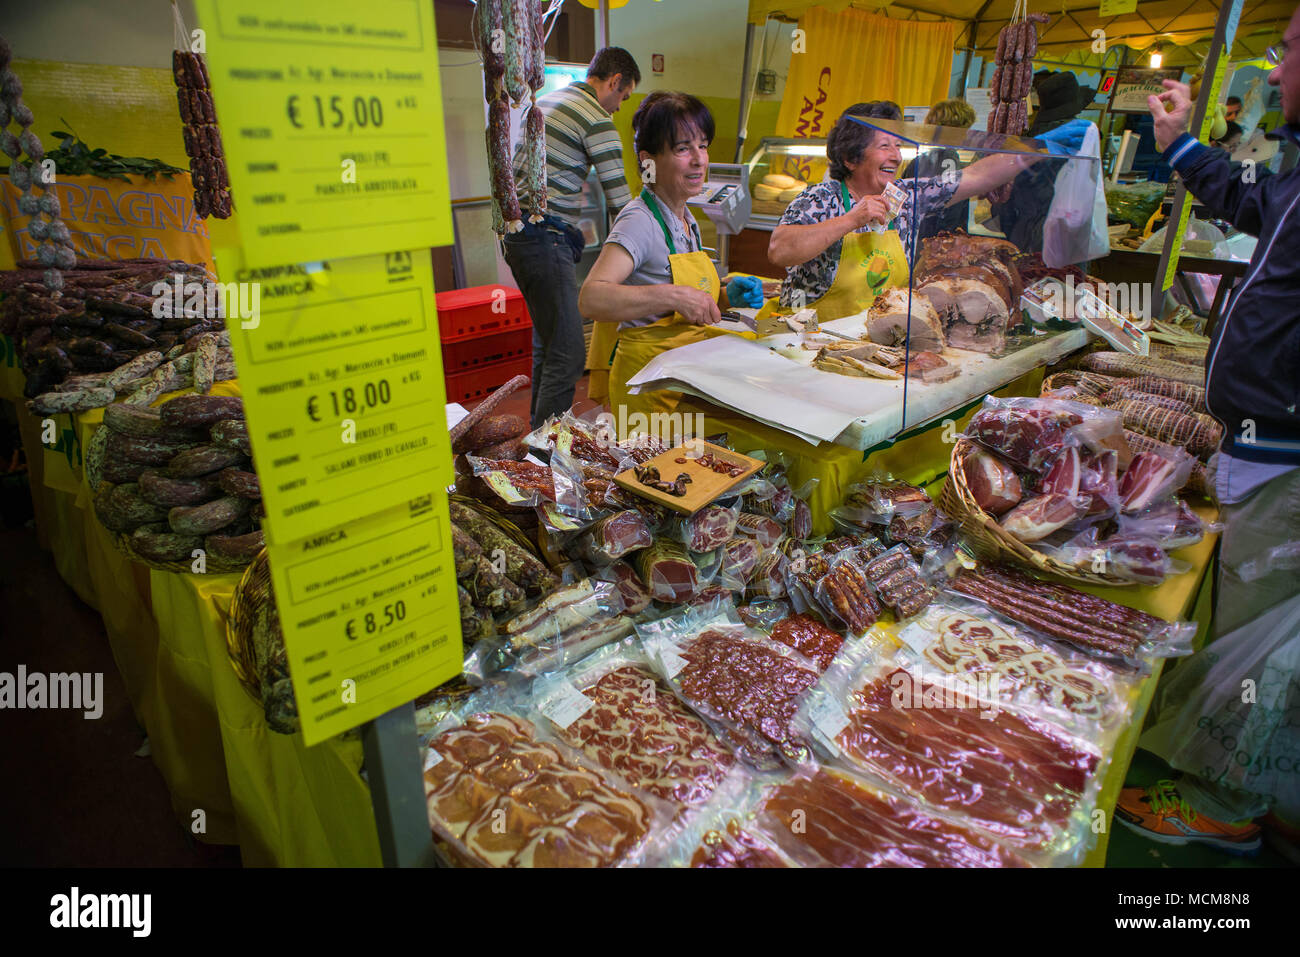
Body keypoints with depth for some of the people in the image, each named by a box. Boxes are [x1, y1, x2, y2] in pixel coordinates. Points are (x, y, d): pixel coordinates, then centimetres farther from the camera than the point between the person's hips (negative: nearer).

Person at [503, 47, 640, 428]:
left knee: (546, 342, 20)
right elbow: (619, 199, -11)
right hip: (544, 236, -10)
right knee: (567, 354, -11)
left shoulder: (546, 100, 22)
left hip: (514, 228, 10)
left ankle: (539, 431, 31)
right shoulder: (595, 117, -8)